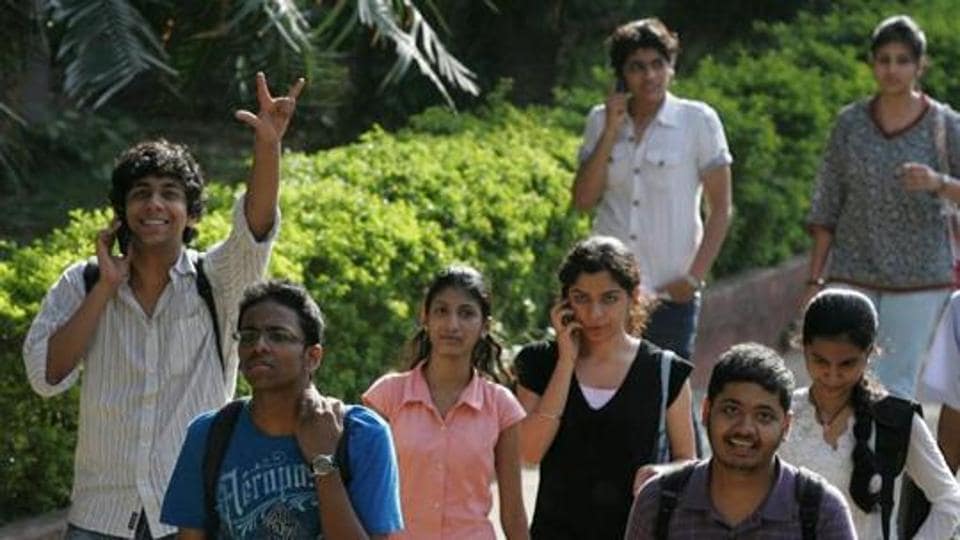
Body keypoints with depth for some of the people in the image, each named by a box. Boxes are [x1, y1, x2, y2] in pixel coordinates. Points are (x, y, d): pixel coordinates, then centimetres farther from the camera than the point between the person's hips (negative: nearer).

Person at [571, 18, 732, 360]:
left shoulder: (698, 121, -1)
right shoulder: (601, 121, 8)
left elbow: (720, 209, 0)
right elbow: (583, 200, 0)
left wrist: (694, 277, -8)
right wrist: (611, 132, -6)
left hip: (670, 293, -2)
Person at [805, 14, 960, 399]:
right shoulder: (850, 122, 5)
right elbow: (826, 208, 7)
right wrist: (814, 279, 4)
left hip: (919, 278, -1)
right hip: (852, 274, 1)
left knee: (895, 388, -2)